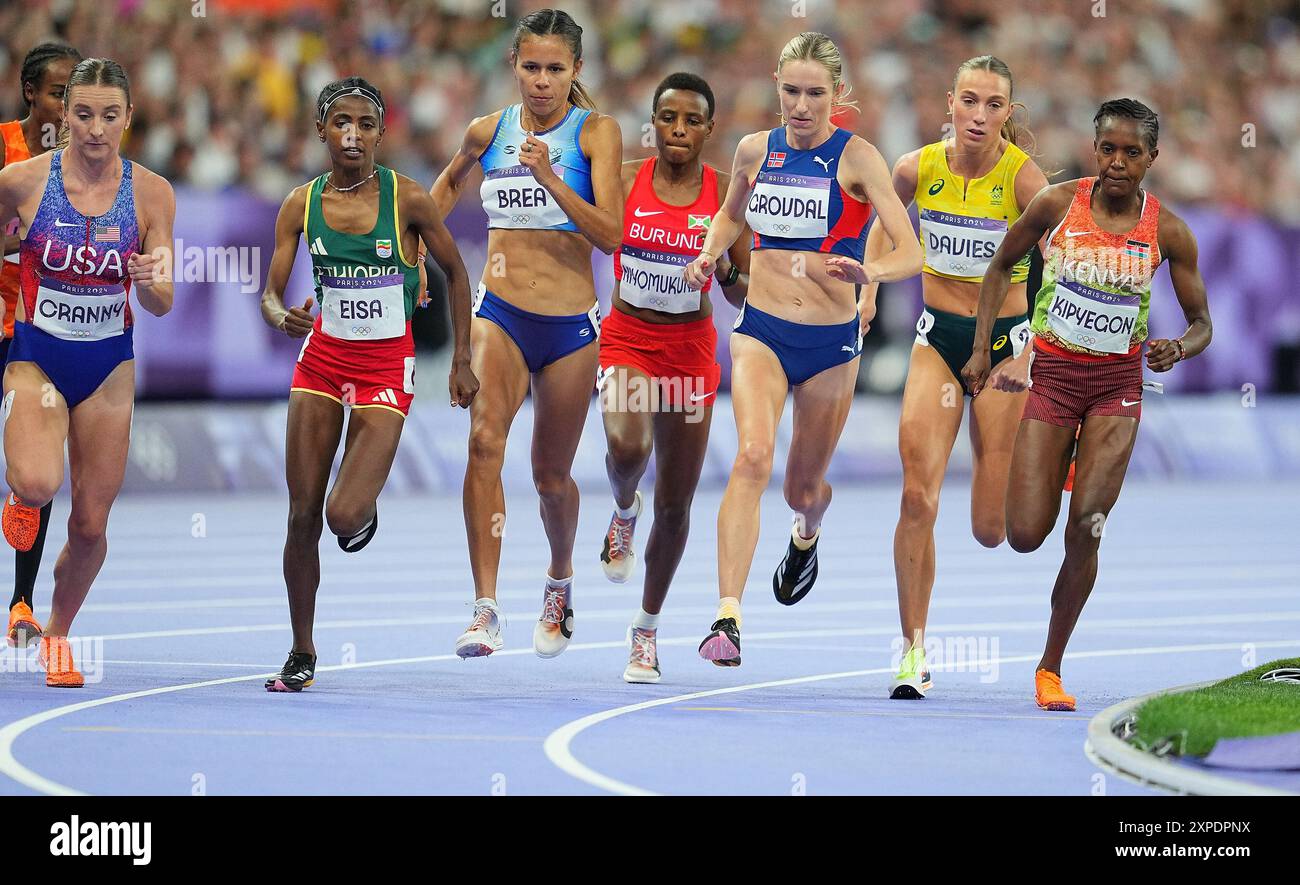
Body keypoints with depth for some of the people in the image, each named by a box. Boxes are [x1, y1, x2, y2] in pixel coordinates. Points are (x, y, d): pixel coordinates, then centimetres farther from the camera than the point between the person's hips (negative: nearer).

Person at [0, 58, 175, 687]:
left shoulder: (150, 193, -6)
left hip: (109, 367, 2)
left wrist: (150, 280, -26)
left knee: (90, 524, 5)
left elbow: (161, 305, -5)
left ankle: (57, 632, 32)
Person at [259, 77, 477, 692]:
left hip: (386, 366, -3)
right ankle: (302, 653, 14)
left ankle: (363, 506, 24)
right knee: (303, 514, 0)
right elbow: (271, 294, -3)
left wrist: (462, 360, 2)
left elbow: (455, 272, 3)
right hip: (322, 357, 3)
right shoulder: (302, 204, -3)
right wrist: (282, 317, -27)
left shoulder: (407, 199, -10)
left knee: (343, 516, -15)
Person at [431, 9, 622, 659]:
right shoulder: (489, 131, 5)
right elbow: (450, 182, 28)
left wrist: (550, 178, -24)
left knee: (551, 475, 11)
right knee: (485, 440, -24)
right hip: (500, 312, 1)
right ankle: (485, 609, -29)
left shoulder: (596, 132, -4)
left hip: (570, 322, -1)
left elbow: (610, 234, -14)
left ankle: (559, 584, 42)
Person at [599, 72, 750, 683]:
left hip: (691, 348, 1)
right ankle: (624, 510, 5)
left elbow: (742, 295, 0)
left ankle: (647, 627, 24)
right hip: (626, 339, -1)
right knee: (627, 446, -32)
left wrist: (726, 269, -20)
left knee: (675, 502, 5)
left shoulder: (725, 193, -3)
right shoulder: (622, 180, -4)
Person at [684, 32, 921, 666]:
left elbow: (911, 254, -13)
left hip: (831, 340, -1)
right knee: (752, 457, -24)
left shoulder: (857, 158, -8)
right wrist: (710, 254, 5)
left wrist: (867, 272, -34)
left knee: (803, 489, 14)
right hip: (761, 330, 1)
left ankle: (806, 535, 54)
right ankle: (727, 618, -32)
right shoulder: (755, 151, 3)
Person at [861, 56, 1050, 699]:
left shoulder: (1023, 177, -16)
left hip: (1005, 341, -2)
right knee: (917, 499, -13)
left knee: (990, 530, -1)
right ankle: (913, 648, -3)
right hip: (938, 338, 2)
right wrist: (867, 290, 8)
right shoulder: (917, 169, -6)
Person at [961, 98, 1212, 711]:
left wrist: (1179, 350, -20)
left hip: (1117, 384, 0)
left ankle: (1050, 668, 2)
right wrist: (980, 349, 2)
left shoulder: (1167, 230, -6)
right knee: (1026, 535, -4)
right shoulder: (1058, 203, -7)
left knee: (1085, 532, -13)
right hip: (1053, 377, 0)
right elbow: (1002, 266, 9)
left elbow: (1201, 323, 2)